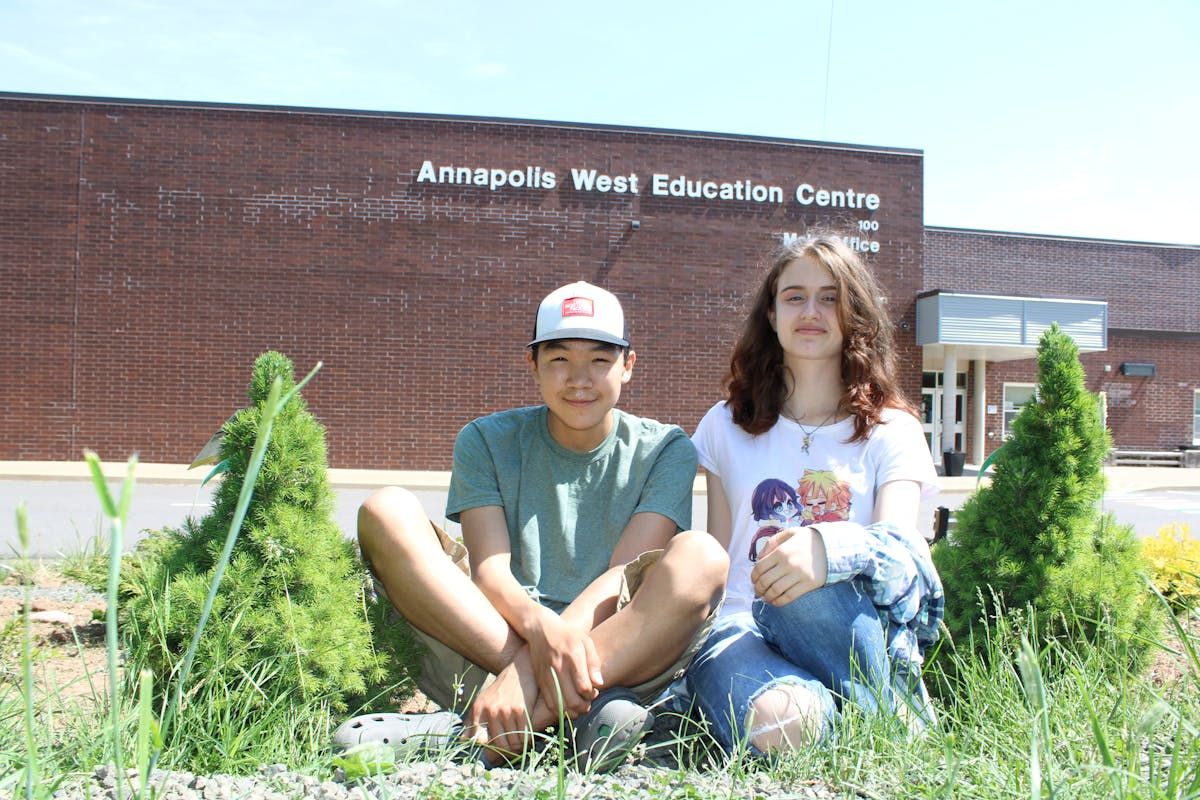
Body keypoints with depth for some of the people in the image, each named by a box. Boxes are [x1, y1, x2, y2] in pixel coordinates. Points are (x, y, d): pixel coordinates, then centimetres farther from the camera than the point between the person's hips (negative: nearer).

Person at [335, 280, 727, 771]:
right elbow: (490, 568, -5)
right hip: (485, 645, 1)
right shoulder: (488, 441, 9)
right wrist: (537, 625, -30)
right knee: (387, 510, -17)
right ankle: (578, 709, -29)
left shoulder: (665, 450, 6)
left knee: (700, 556, -28)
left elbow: (623, 573, -8)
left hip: (626, 653, -1)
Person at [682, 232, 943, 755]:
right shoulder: (727, 426, 16)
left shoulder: (891, 431, 11)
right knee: (781, 725, -39)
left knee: (809, 585, -37)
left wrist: (829, 547, -33)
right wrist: (694, 640, -5)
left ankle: (891, 717, -18)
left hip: (856, 627, 2)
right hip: (745, 623, -1)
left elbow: (899, 537, -9)